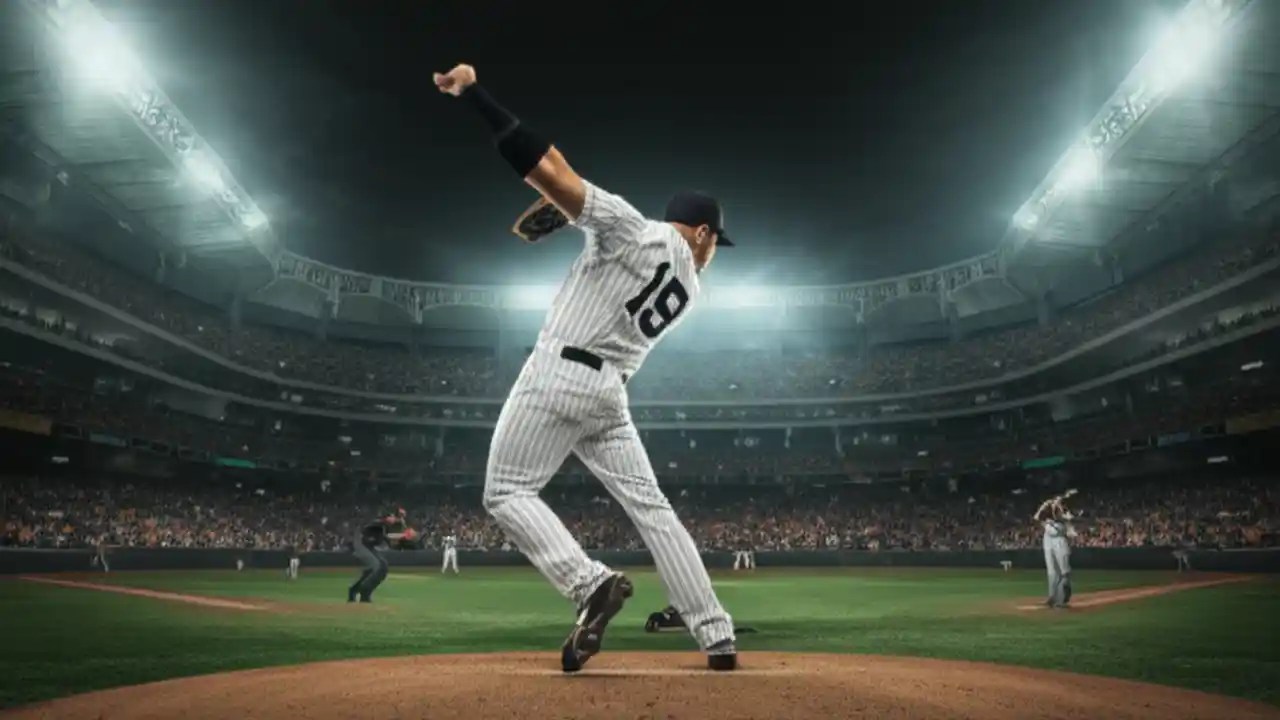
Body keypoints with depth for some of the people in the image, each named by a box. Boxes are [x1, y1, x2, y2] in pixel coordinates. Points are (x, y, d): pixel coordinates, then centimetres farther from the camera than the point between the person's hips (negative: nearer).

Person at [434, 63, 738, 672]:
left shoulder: (634, 229, -3)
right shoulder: (688, 287, 16)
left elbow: (551, 171, -13)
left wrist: (474, 94, -10)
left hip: (559, 373, -6)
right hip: (610, 393, 6)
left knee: (507, 493, 2)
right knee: (650, 505, 10)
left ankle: (591, 584, -17)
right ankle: (718, 637, 8)